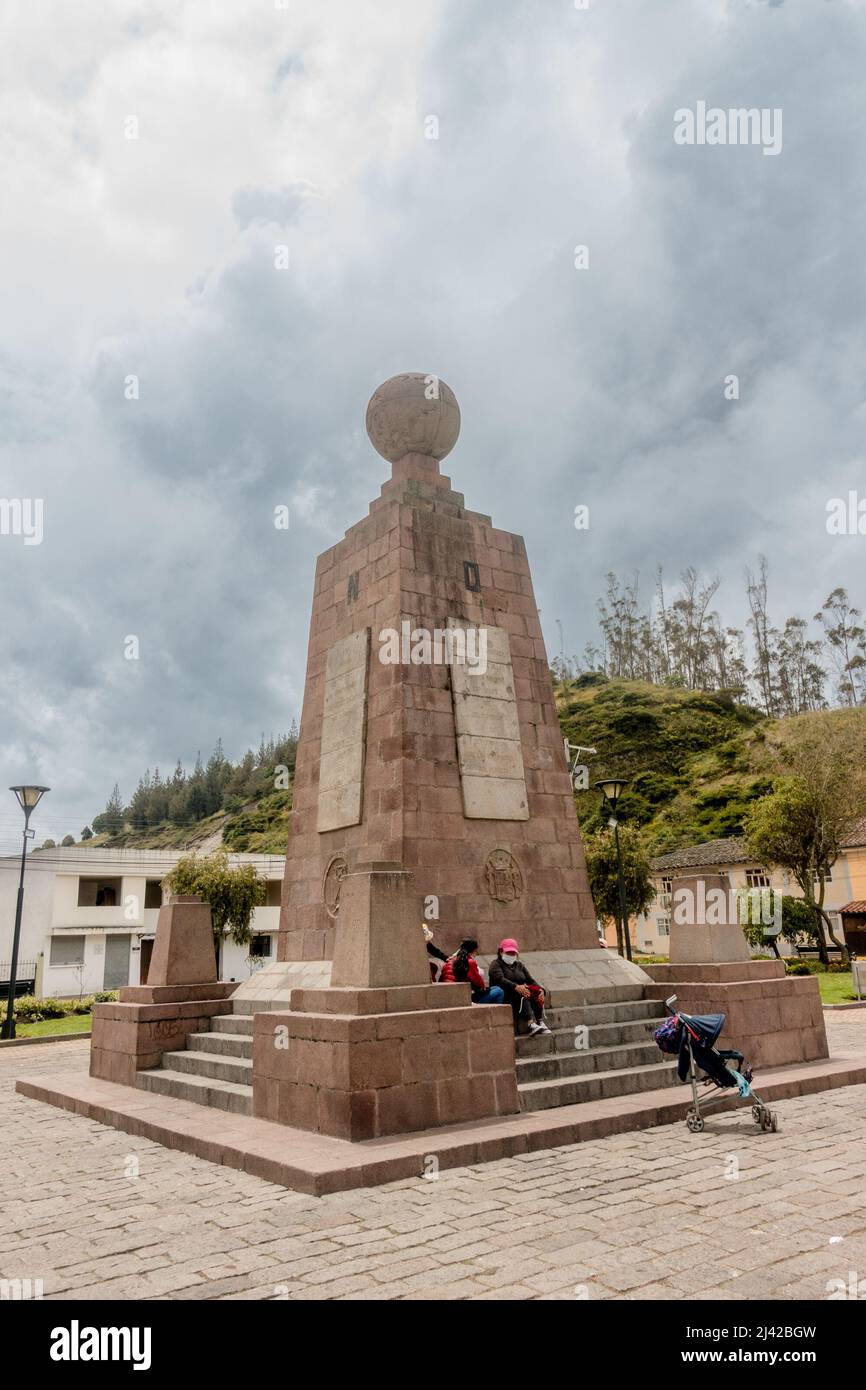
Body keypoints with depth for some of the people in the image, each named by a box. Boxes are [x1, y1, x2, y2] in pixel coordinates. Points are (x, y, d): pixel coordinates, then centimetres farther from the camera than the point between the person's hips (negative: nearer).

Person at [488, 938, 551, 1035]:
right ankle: (532, 1023, -48)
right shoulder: (495, 964, 5)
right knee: (522, 994, -33)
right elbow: (500, 979, -15)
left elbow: (531, 980, 14)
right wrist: (516, 987, -31)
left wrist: (540, 990, -7)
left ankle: (541, 1022, -33)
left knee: (536, 992, -23)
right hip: (505, 997, -5)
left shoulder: (519, 965, 24)